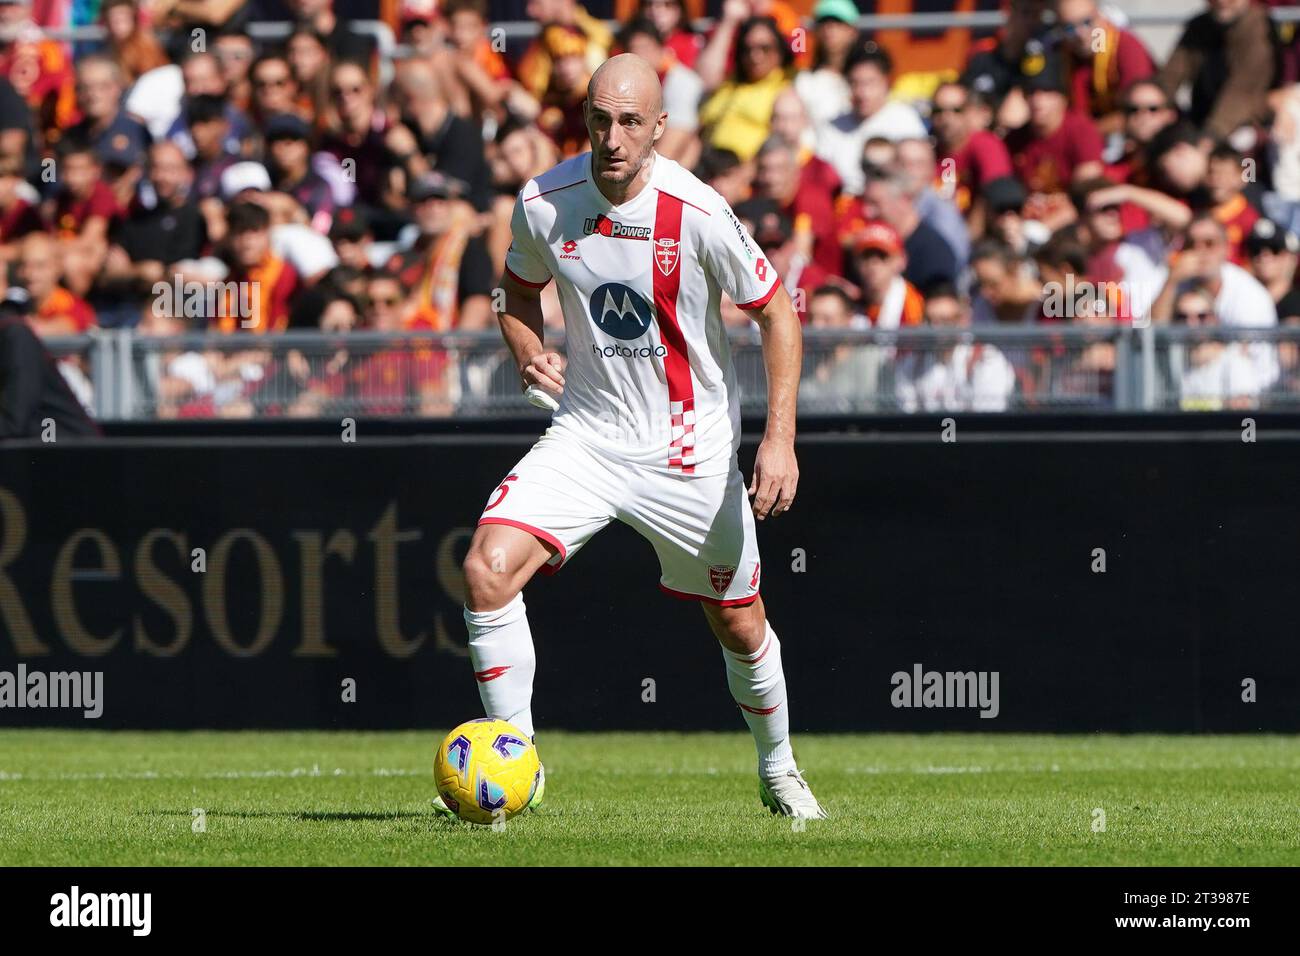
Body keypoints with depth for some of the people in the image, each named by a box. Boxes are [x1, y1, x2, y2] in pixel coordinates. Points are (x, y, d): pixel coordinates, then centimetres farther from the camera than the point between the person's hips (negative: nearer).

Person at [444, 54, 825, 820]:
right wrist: (531, 354, -9)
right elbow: (521, 288, 13)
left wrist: (780, 438, -15)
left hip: (690, 451, -2)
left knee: (739, 624, 11)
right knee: (488, 569, -19)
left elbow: (777, 312, -7)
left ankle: (778, 770, 39)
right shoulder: (544, 204, -9)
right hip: (587, 433, 2)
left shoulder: (697, 214, -19)